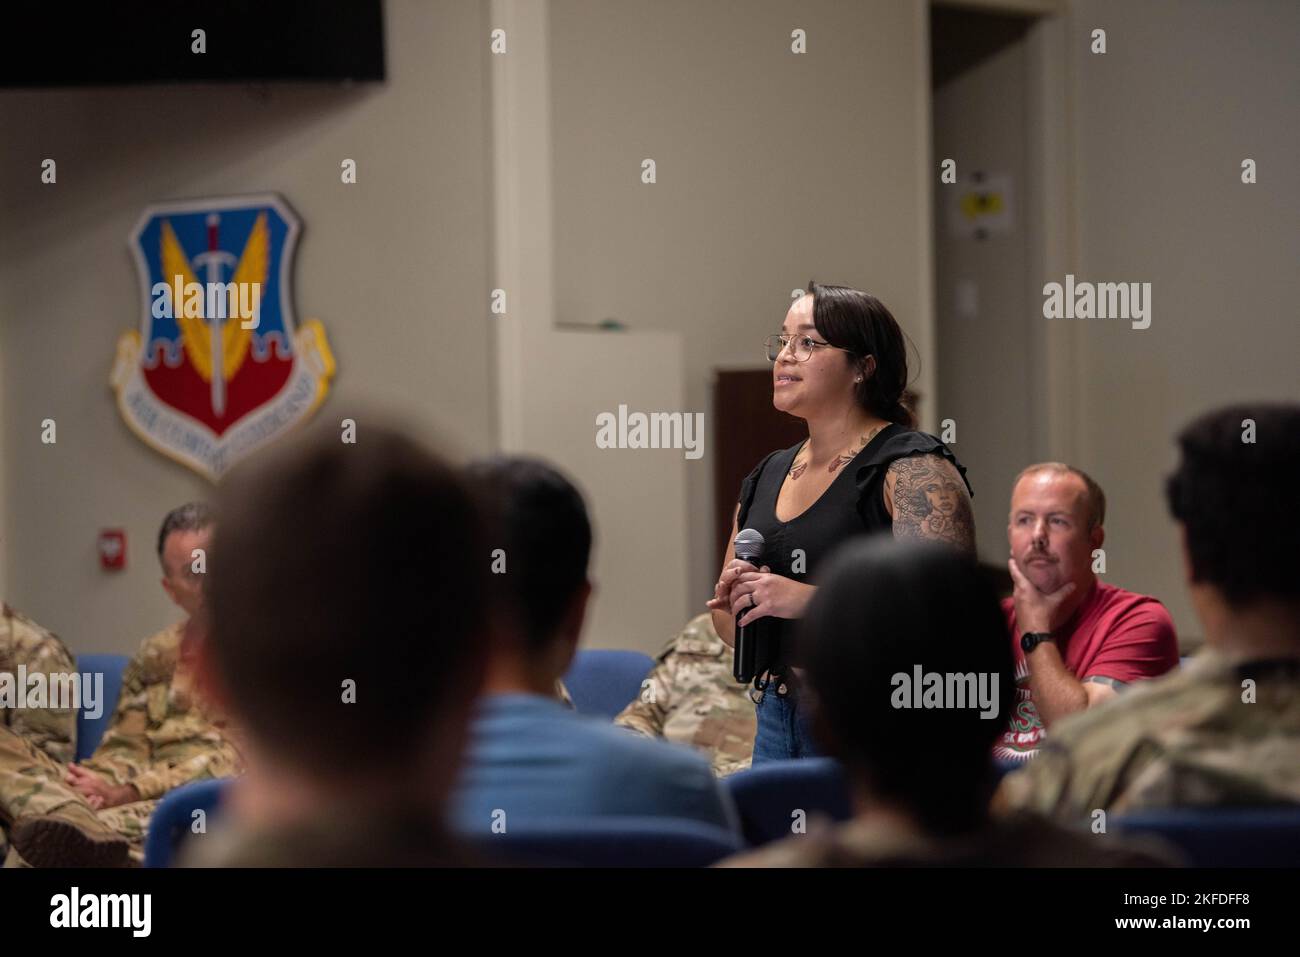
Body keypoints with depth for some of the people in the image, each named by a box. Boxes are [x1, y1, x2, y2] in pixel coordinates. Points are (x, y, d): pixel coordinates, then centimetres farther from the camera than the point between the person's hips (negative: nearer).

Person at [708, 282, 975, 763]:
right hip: (777, 722, 7)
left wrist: (810, 600, -23)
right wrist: (734, 601, -1)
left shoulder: (914, 468, -7)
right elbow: (726, 616, 24)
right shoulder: (766, 478, 17)